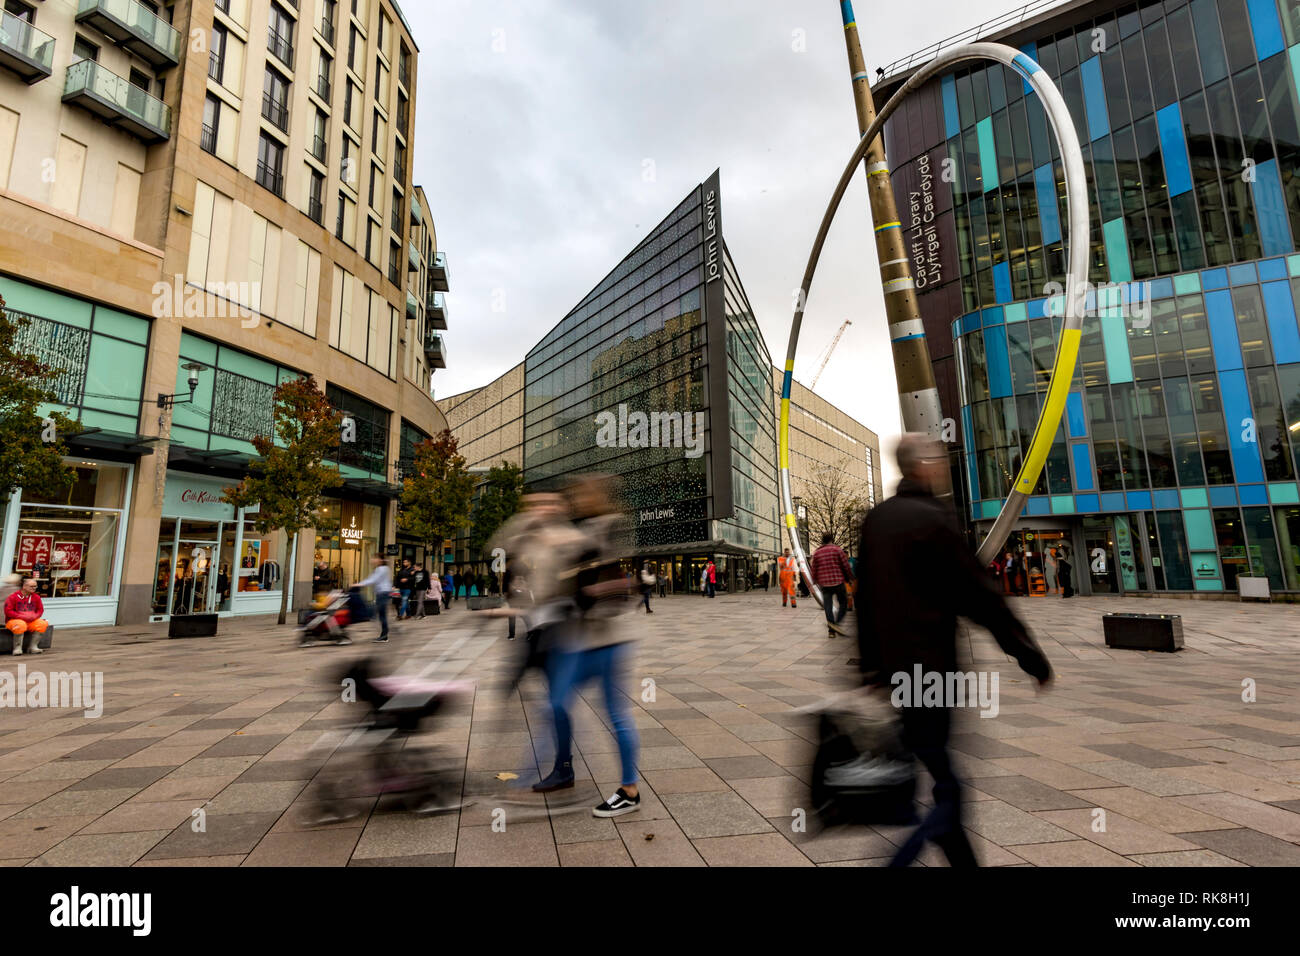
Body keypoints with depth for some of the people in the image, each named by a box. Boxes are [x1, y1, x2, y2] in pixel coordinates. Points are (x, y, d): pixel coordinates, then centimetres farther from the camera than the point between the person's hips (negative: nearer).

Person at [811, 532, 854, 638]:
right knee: (843, 603, 11)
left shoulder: (816, 553, 7)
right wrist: (850, 577, 12)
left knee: (828, 607, 6)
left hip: (824, 584, 3)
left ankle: (831, 630, 5)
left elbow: (814, 569, 9)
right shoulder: (837, 549, -2)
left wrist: (814, 581, 24)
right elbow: (846, 566, -3)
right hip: (838, 581, -3)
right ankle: (836, 622, -7)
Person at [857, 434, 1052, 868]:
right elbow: (979, 595, -13)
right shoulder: (935, 519, -16)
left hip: (892, 666, 8)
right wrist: (1033, 657, -2)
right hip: (932, 668, -8)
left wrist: (871, 661, 19)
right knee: (943, 787, 5)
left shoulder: (875, 518, 7)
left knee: (943, 782, 22)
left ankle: (964, 863, 36)